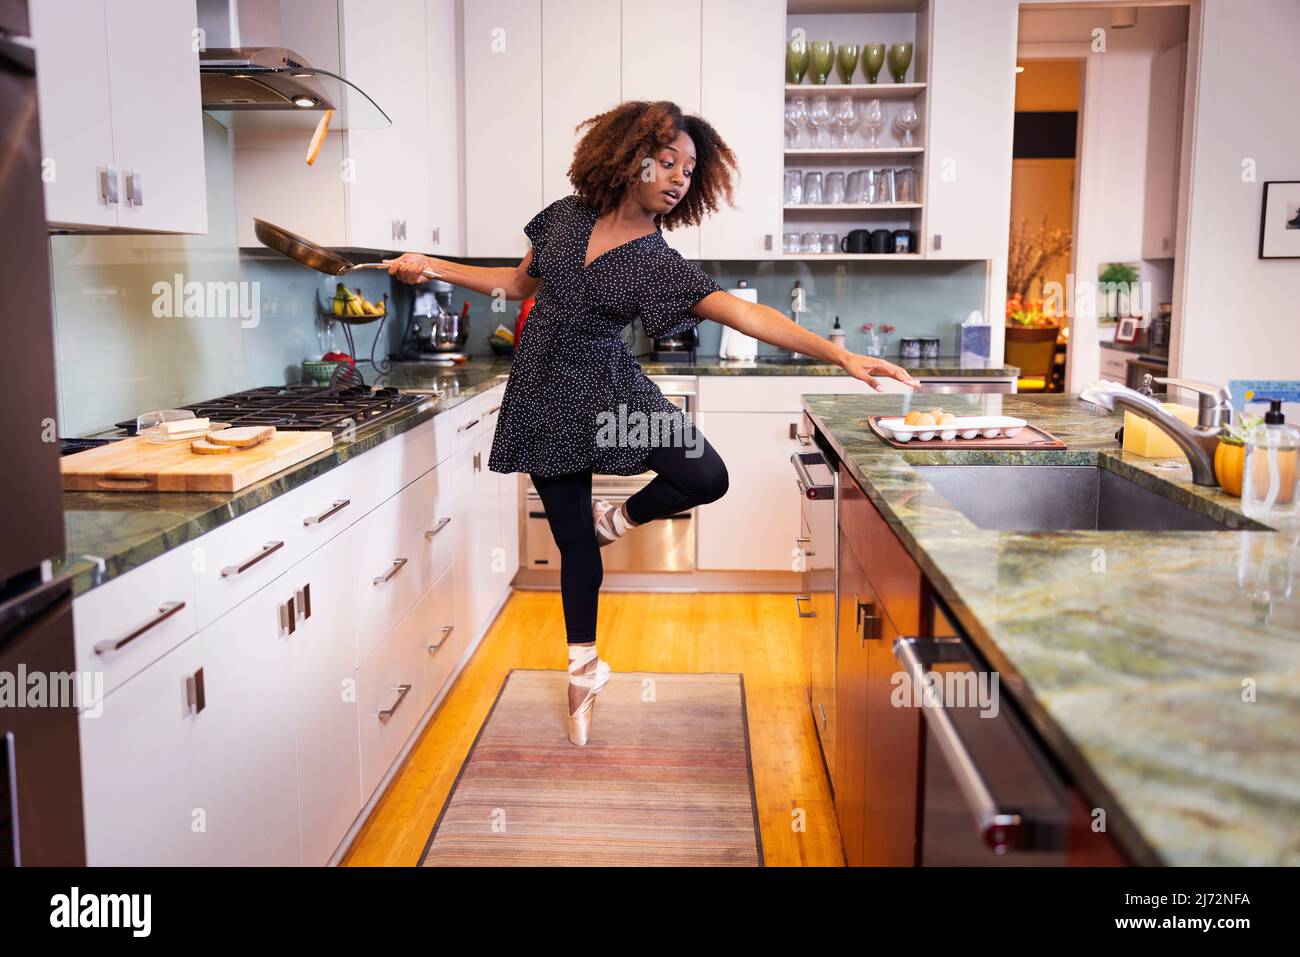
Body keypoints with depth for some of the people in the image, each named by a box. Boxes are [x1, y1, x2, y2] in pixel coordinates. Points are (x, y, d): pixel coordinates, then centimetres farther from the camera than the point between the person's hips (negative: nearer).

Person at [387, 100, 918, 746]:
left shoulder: (658, 263, -10)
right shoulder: (567, 215, -1)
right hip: (545, 396, 1)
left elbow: (742, 312, -24)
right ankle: (583, 670, 24)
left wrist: (841, 356, -36)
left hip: (609, 389, -1)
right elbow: (519, 283, 13)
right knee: (573, 541, 3)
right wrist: (432, 268, 11)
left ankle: (618, 520, 11)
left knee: (707, 479, -22)